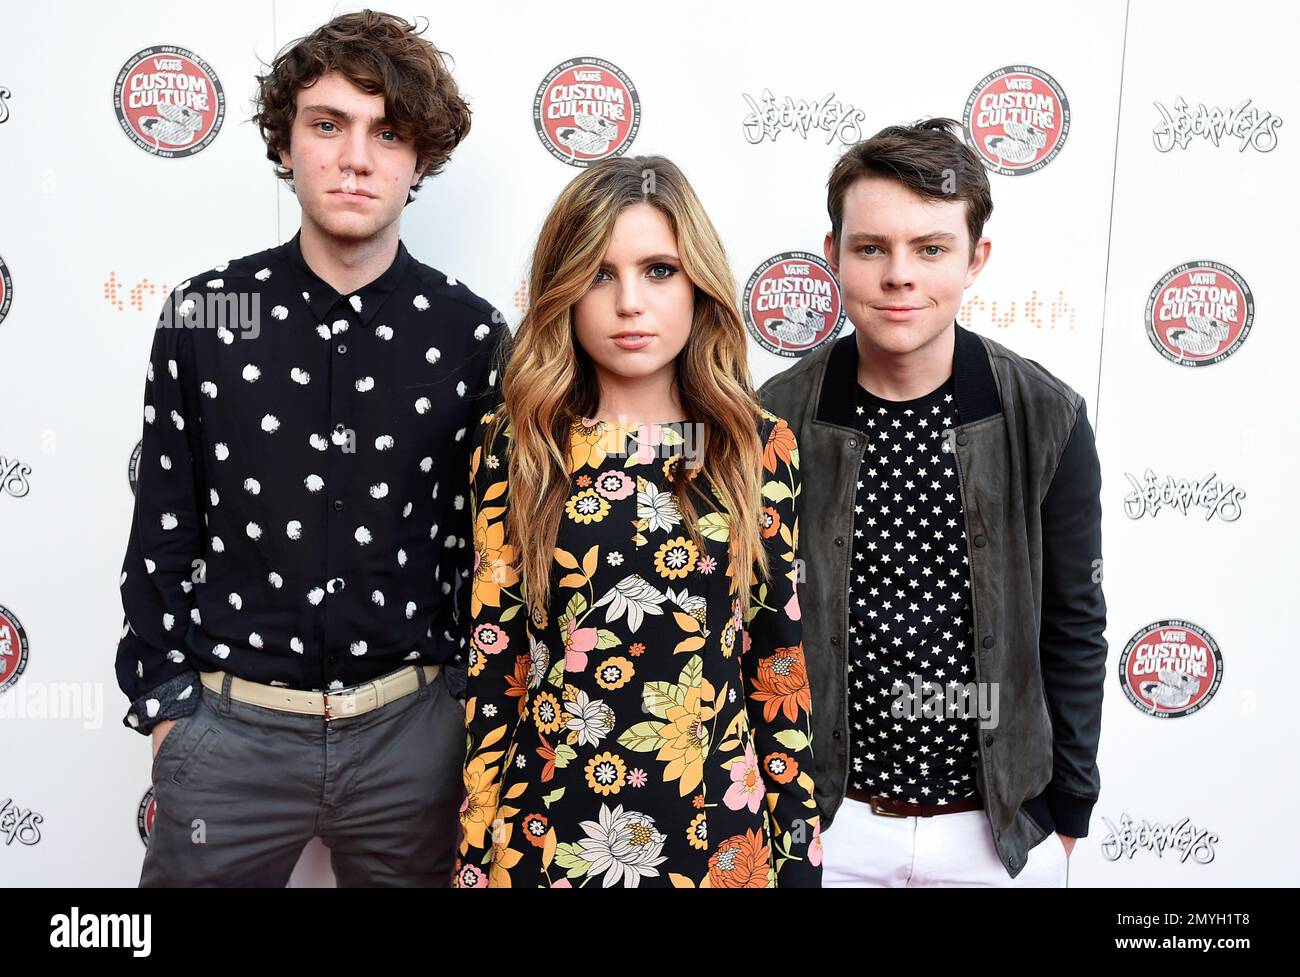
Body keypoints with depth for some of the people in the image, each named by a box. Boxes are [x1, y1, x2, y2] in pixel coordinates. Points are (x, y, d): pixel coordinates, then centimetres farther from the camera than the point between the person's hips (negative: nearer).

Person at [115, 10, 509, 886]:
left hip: (411, 730, 0)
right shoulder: (203, 314, -2)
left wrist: (477, 718, 4)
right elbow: (162, 534, 4)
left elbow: (489, 545, 2)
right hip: (227, 726, 1)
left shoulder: (468, 333, -4)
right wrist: (164, 703, 4)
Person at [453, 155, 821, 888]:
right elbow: (493, 666, -2)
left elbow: (779, 662, 0)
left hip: (720, 830, 1)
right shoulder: (516, 450, -5)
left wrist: (799, 854, 1)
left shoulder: (762, 448, -3)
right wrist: (476, 855, -1)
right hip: (550, 825, 0)